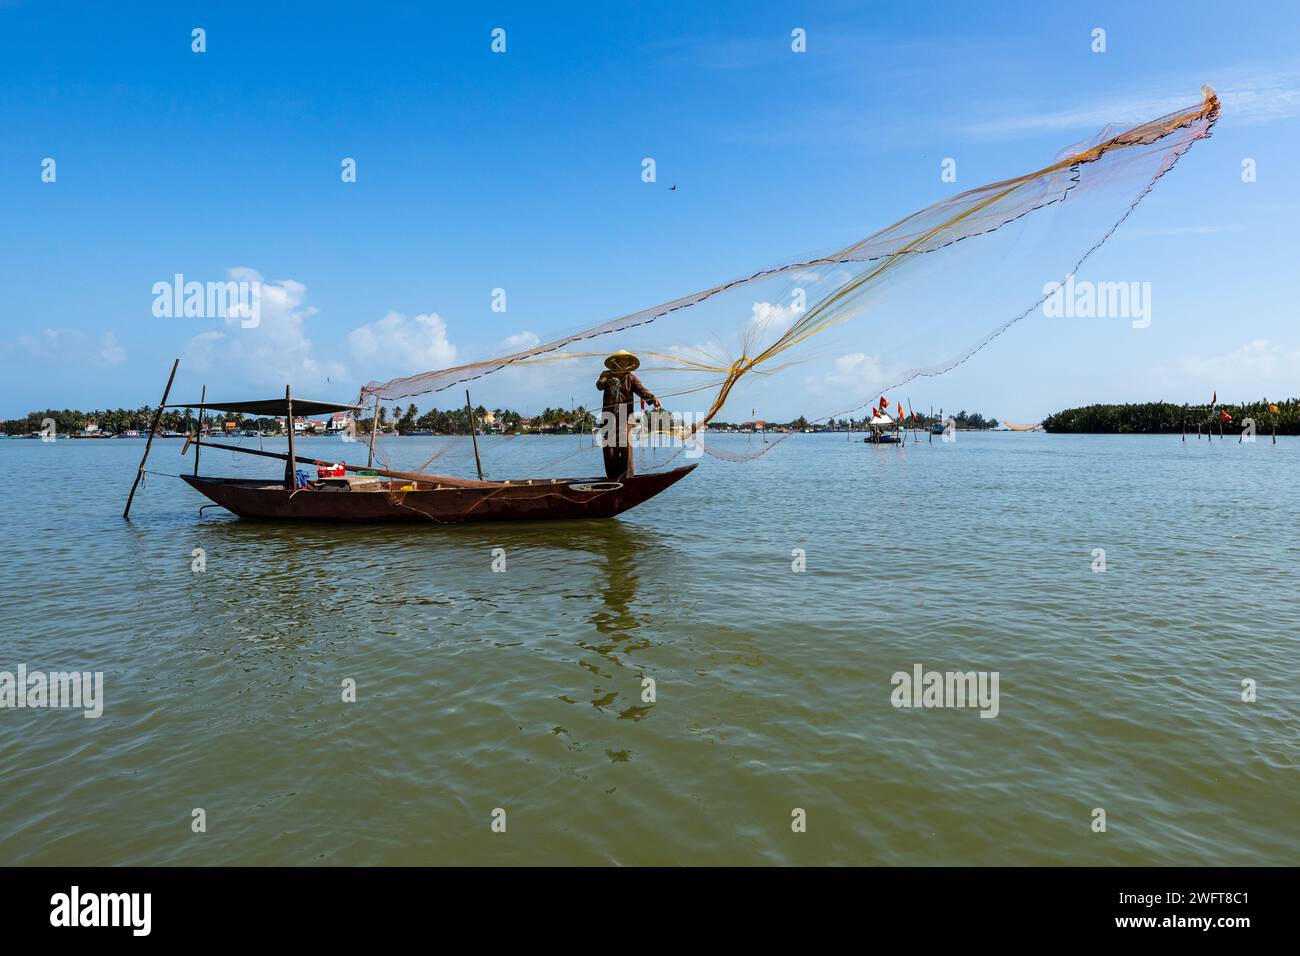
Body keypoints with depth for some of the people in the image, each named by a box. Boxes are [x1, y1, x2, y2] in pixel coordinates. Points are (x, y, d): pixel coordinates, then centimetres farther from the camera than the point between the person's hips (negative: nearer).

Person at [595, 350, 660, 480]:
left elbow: (640, 389, -8)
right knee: (609, 445, -2)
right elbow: (599, 385, -8)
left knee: (626, 445, -8)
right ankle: (612, 476, 6)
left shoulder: (631, 377, 8)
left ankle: (626, 476, -7)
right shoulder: (606, 374, 11)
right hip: (609, 415, 1)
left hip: (625, 415, -1)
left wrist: (651, 398, -28)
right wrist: (605, 382, -32)